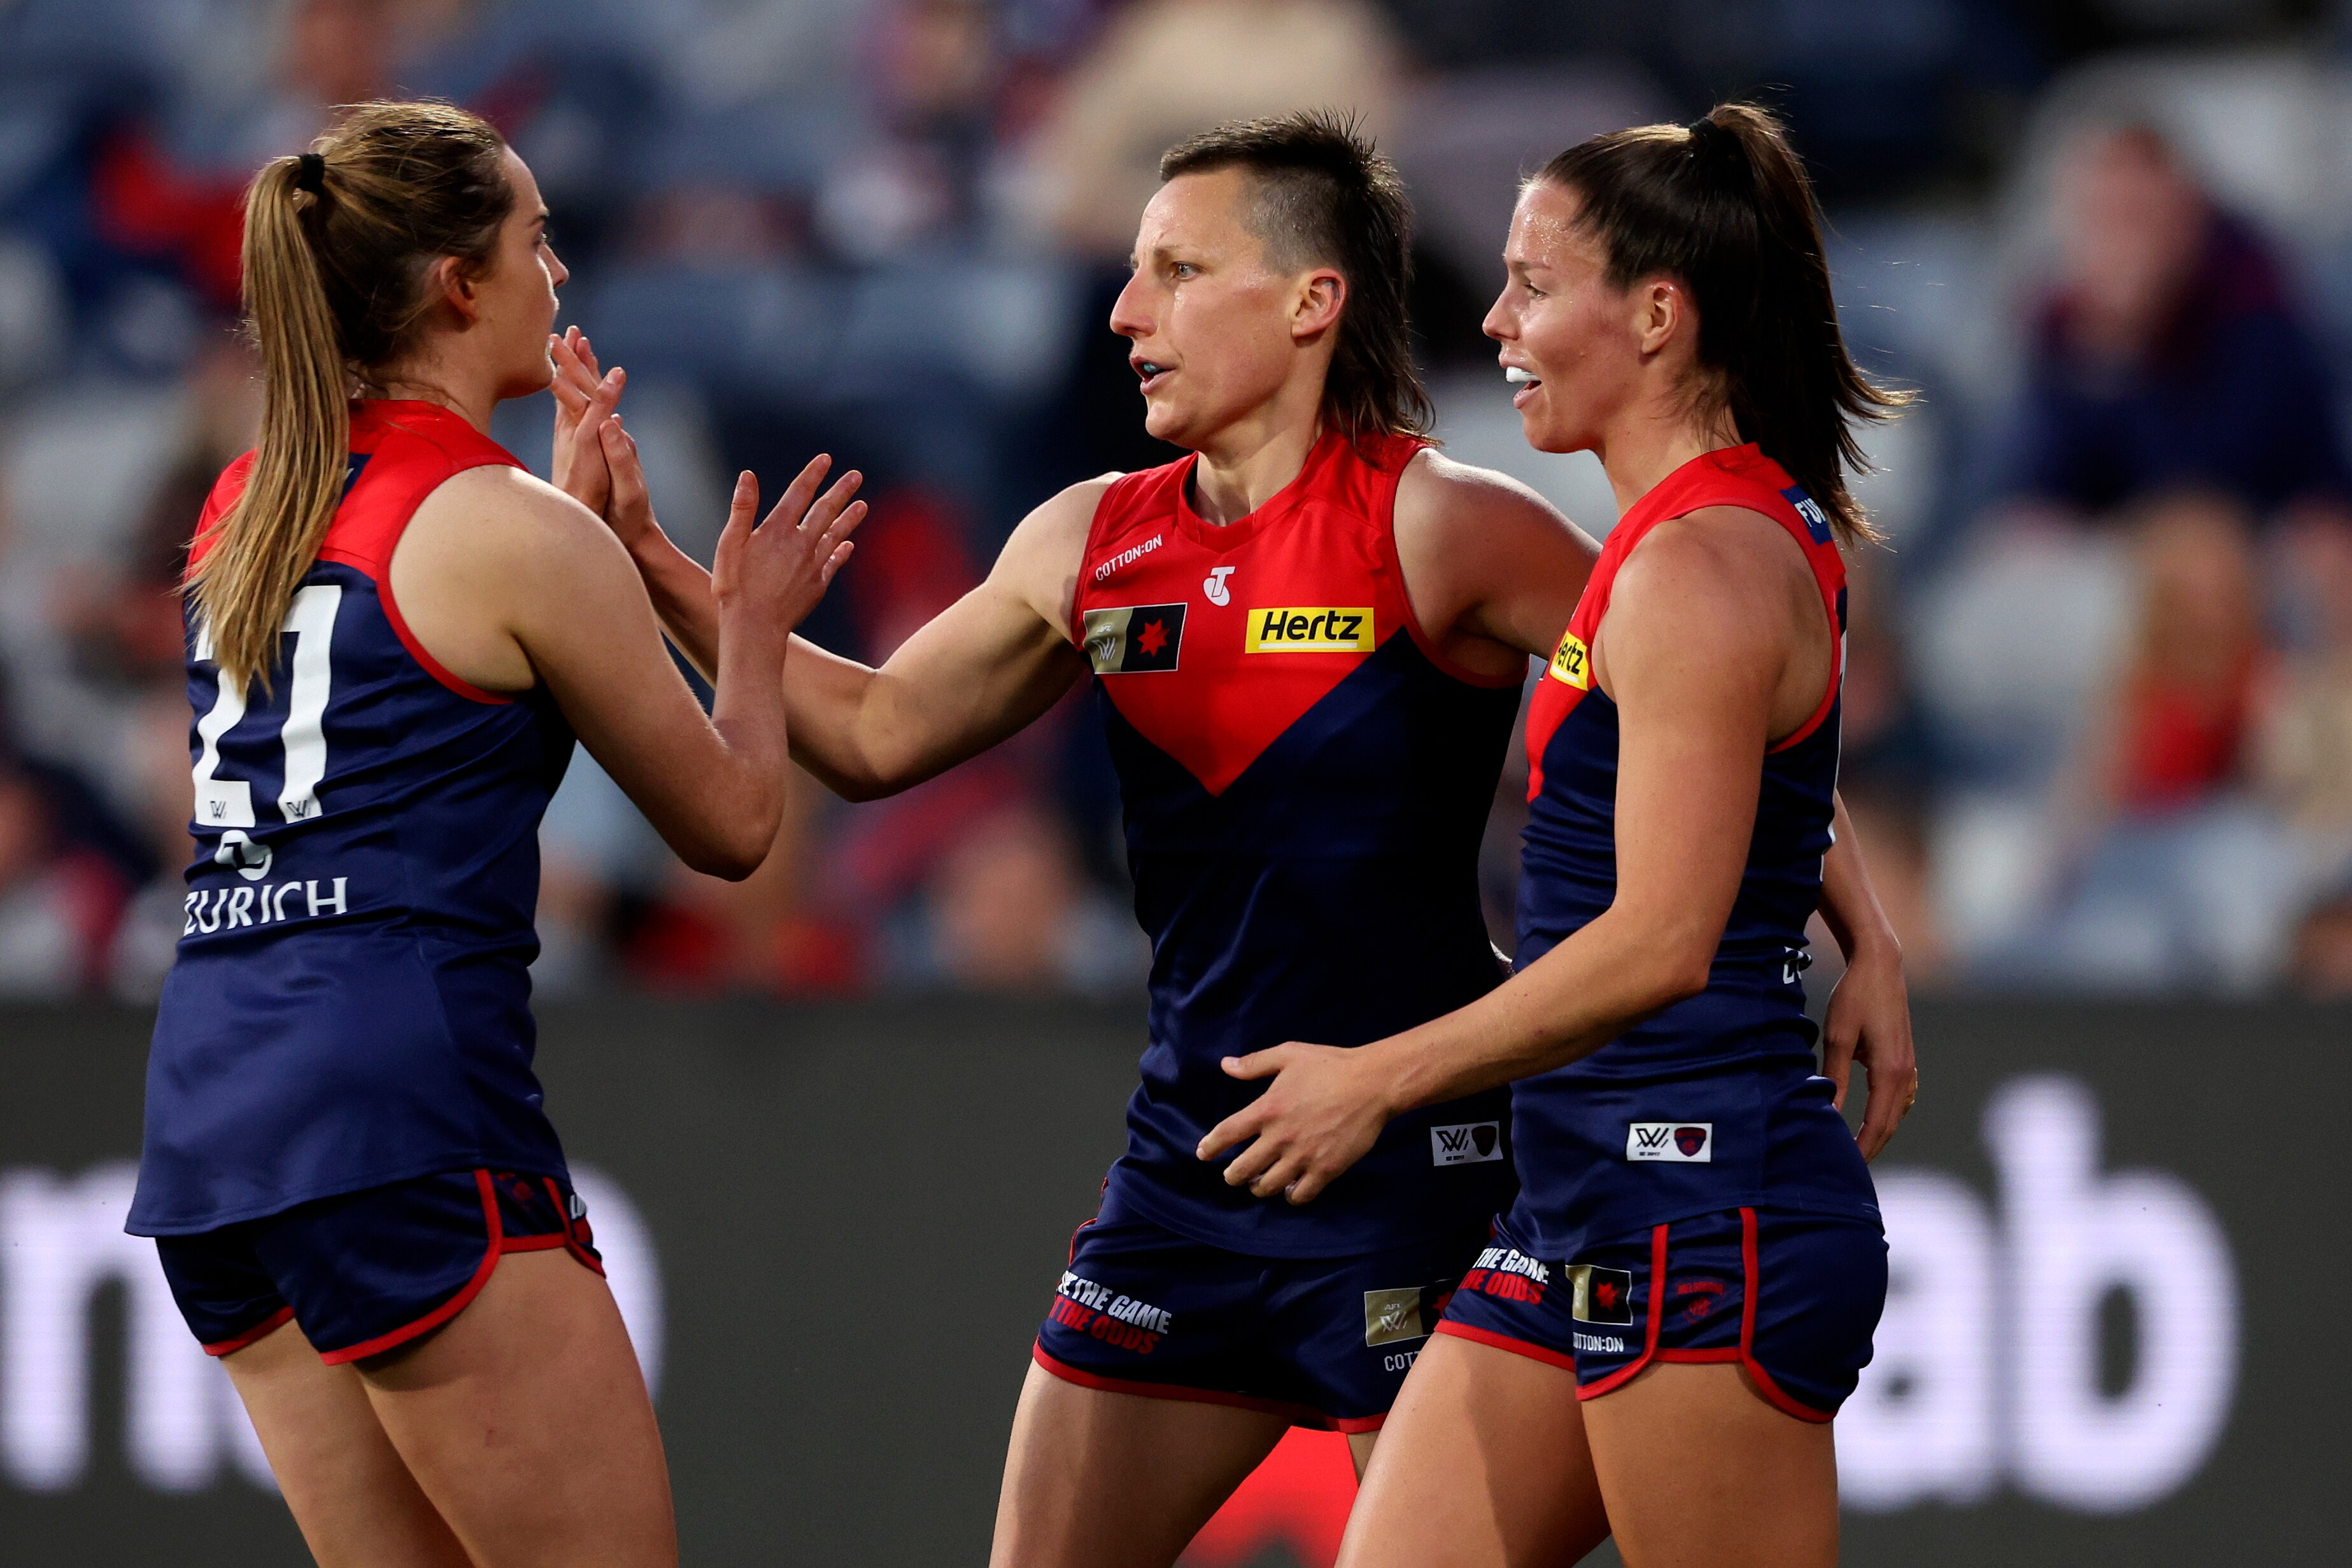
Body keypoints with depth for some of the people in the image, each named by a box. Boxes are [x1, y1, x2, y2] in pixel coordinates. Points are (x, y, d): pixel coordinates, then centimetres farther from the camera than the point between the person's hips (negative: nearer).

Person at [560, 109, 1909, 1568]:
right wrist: (651, 558, 12)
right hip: (1187, 1159, 6)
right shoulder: (1089, 545, 8)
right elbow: (873, 733, 18)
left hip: (1408, 1166, -6)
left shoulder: (1433, 527, -12)